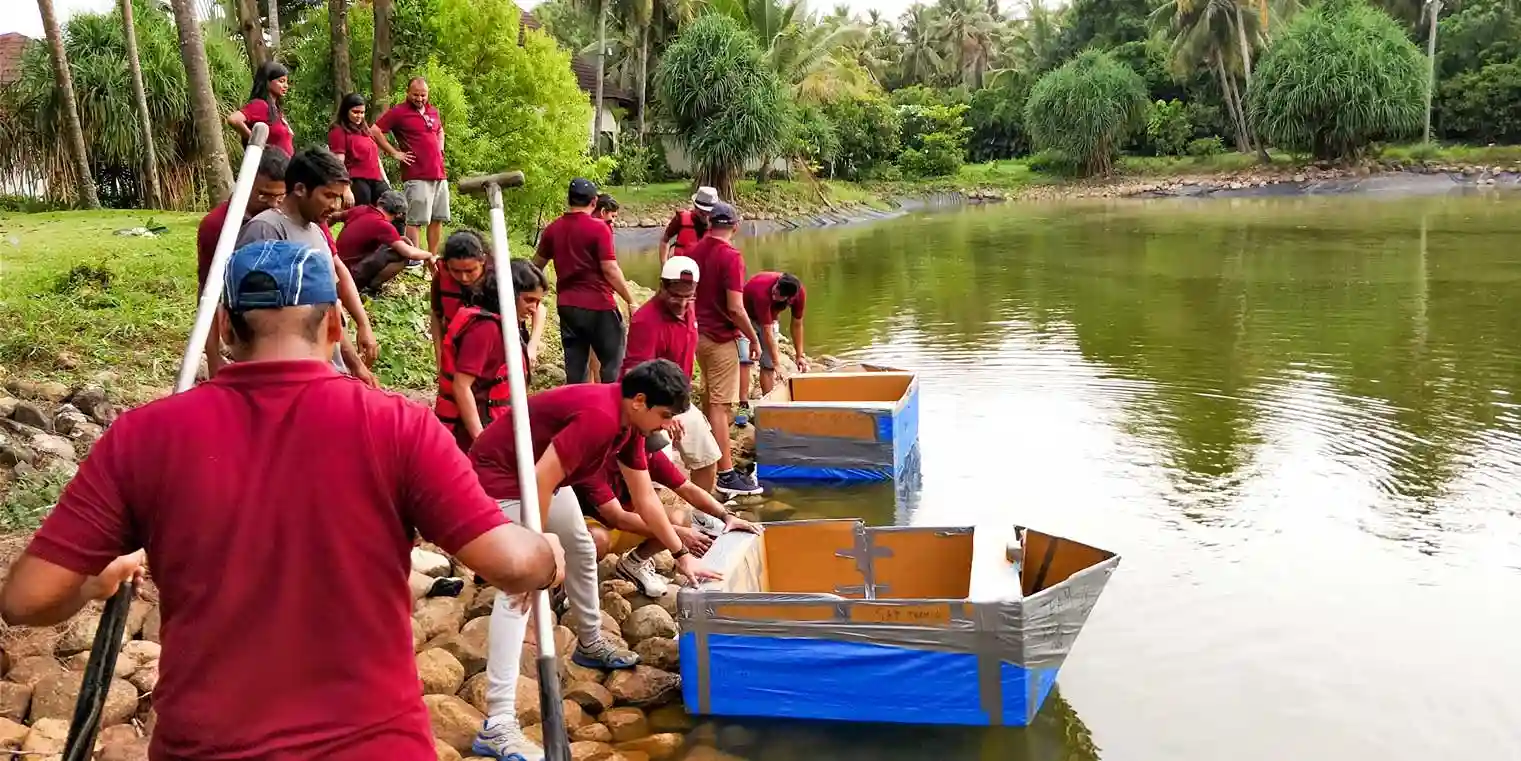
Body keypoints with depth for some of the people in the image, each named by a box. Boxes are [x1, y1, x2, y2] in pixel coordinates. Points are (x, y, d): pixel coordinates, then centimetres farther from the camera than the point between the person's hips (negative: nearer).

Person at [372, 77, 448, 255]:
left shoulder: (433, 111, 16)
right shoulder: (398, 112, -4)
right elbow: (374, 130, -9)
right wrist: (394, 153, -9)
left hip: (439, 175, 7)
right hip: (417, 176, -7)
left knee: (438, 219, 9)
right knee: (416, 220, -7)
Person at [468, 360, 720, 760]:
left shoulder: (628, 423, 0)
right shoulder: (598, 416, -31)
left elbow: (645, 498, 8)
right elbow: (539, 480, -33)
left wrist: (682, 555, 9)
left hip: (542, 476, 11)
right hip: (499, 475, -11)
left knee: (582, 551, 24)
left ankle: (591, 644, 47)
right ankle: (497, 724, -25)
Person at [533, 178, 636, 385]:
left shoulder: (553, 229, 6)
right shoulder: (598, 229, -12)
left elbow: (537, 264, 20)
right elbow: (610, 270, -17)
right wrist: (631, 301, -10)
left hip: (567, 306, 6)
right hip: (599, 305, -5)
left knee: (575, 365, 10)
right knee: (613, 363, 3)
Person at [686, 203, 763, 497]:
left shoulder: (694, 251, 5)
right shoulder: (731, 257, -18)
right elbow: (735, 309, -22)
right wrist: (754, 339, -9)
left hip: (698, 333, 8)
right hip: (721, 338, -8)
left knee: (711, 399, 23)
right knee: (720, 406, -7)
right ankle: (726, 474, -6)